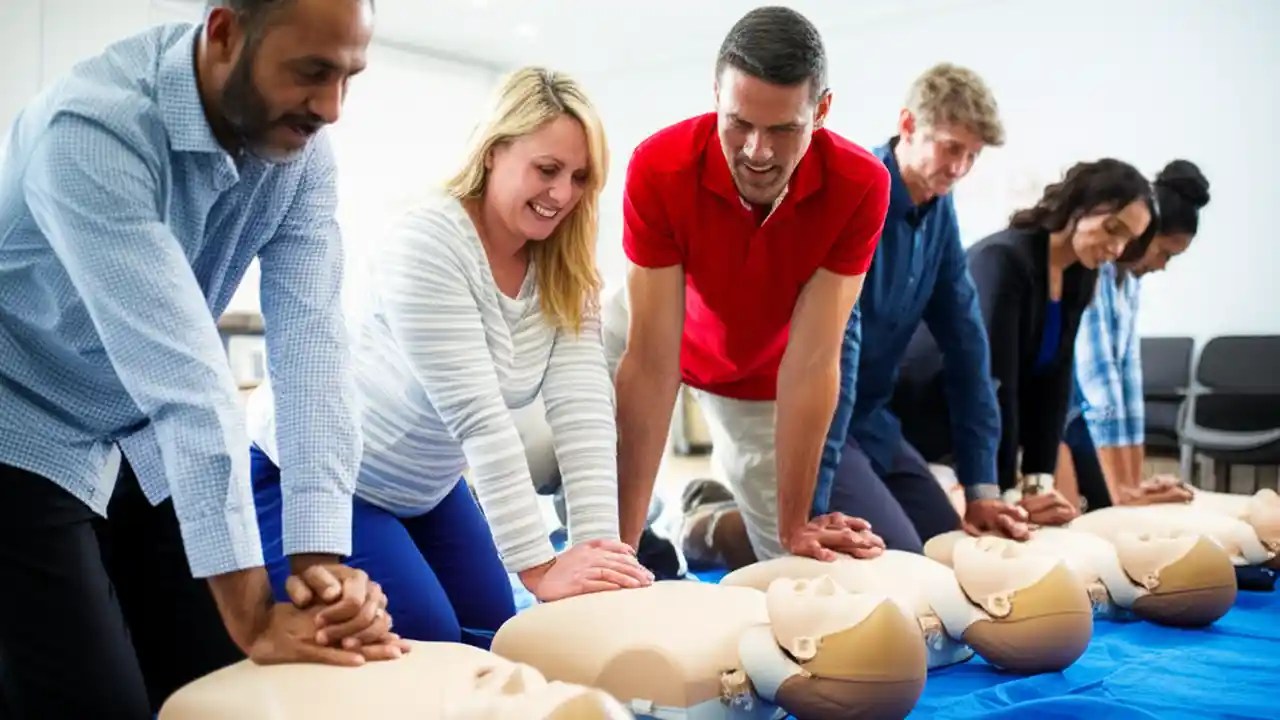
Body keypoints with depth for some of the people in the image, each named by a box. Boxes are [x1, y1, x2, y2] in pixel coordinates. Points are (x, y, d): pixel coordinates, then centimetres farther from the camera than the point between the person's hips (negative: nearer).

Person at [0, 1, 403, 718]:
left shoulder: (302, 146, -12)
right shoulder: (95, 127, -31)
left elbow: (311, 335, -20)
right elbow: (181, 370, -37)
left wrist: (322, 553, -29)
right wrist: (253, 615, -37)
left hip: (151, 441, 5)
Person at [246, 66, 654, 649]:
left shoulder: (567, 273, -7)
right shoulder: (429, 242, -27)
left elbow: (583, 408, -18)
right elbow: (476, 416, -33)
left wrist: (598, 543, -29)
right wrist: (540, 568, -34)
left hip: (427, 484, 7)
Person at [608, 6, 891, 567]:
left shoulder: (860, 186, -33)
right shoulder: (659, 168, -36)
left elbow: (811, 363, -30)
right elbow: (652, 361, -35)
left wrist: (795, 527, -28)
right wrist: (622, 538, -36)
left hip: (762, 370, 1)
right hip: (650, 332, 0)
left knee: (786, 560, 3)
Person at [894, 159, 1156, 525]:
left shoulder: (1080, 279, 3)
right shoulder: (1003, 258, -22)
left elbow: (1052, 382, -1)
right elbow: (992, 382, -26)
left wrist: (1038, 482, -9)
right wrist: (1008, 492, -25)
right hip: (912, 422, -8)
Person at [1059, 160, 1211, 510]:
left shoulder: (1129, 280, 4)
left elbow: (1128, 372, 0)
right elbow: (1098, 377, -30)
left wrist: (1136, 481, -5)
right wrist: (1121, 490, -31)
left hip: (1071, 417, 9)